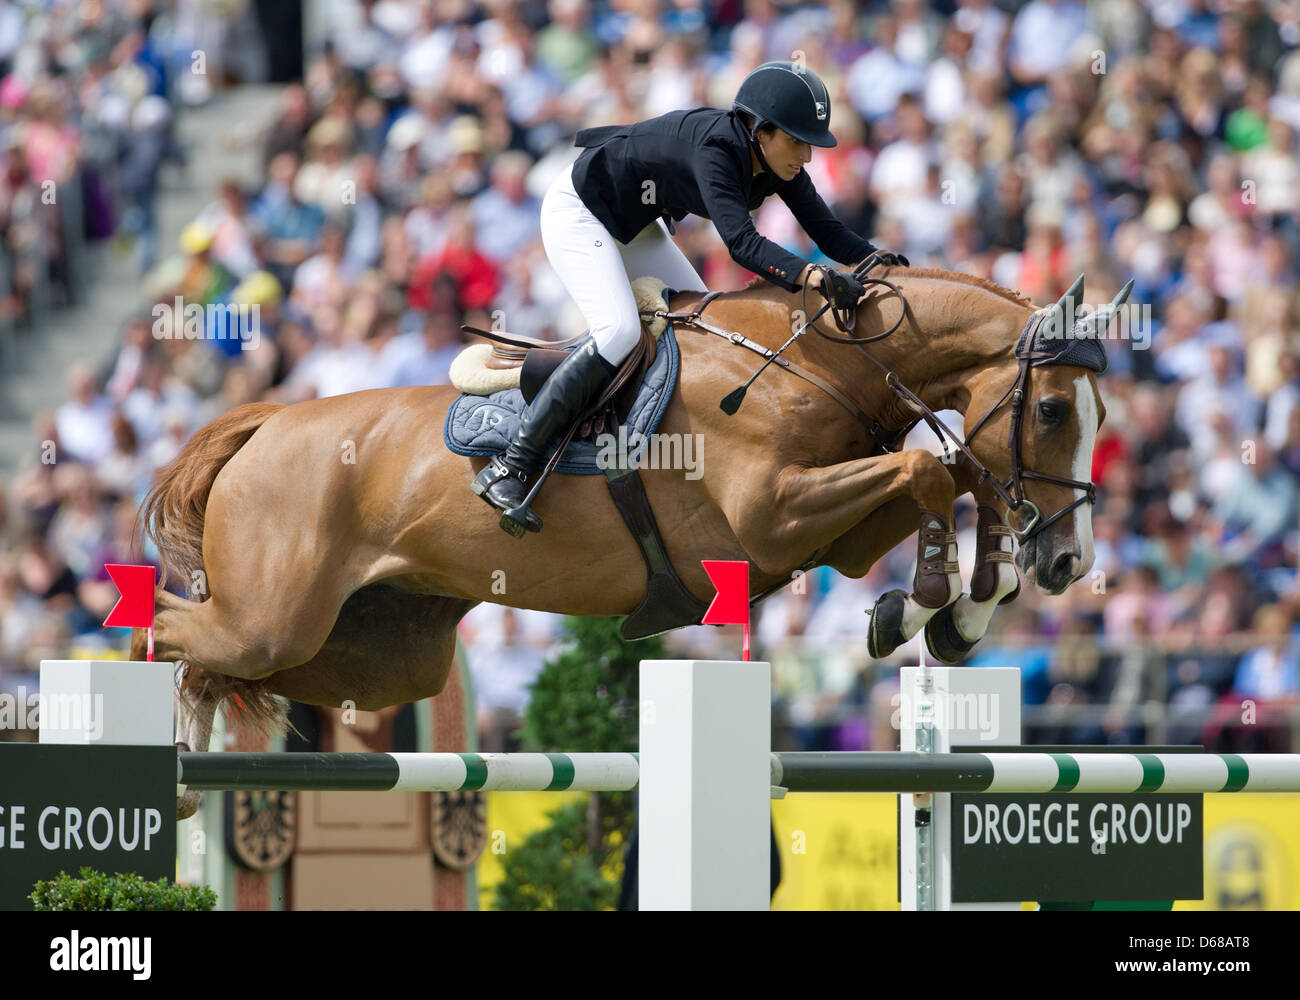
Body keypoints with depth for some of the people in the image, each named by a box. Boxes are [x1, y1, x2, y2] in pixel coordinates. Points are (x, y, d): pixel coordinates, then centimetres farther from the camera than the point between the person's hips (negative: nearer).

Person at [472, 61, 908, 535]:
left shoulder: (776, 158, -11)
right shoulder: (714, 149, -35)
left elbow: (826, 229, -8)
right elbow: (742, 242, -46)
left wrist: (875, 258, -27)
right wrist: (816, 278, -59)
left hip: (635, 225, 10)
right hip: (577, 211, -10)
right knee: (619, 330, -26)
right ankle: (508, 469, -28)